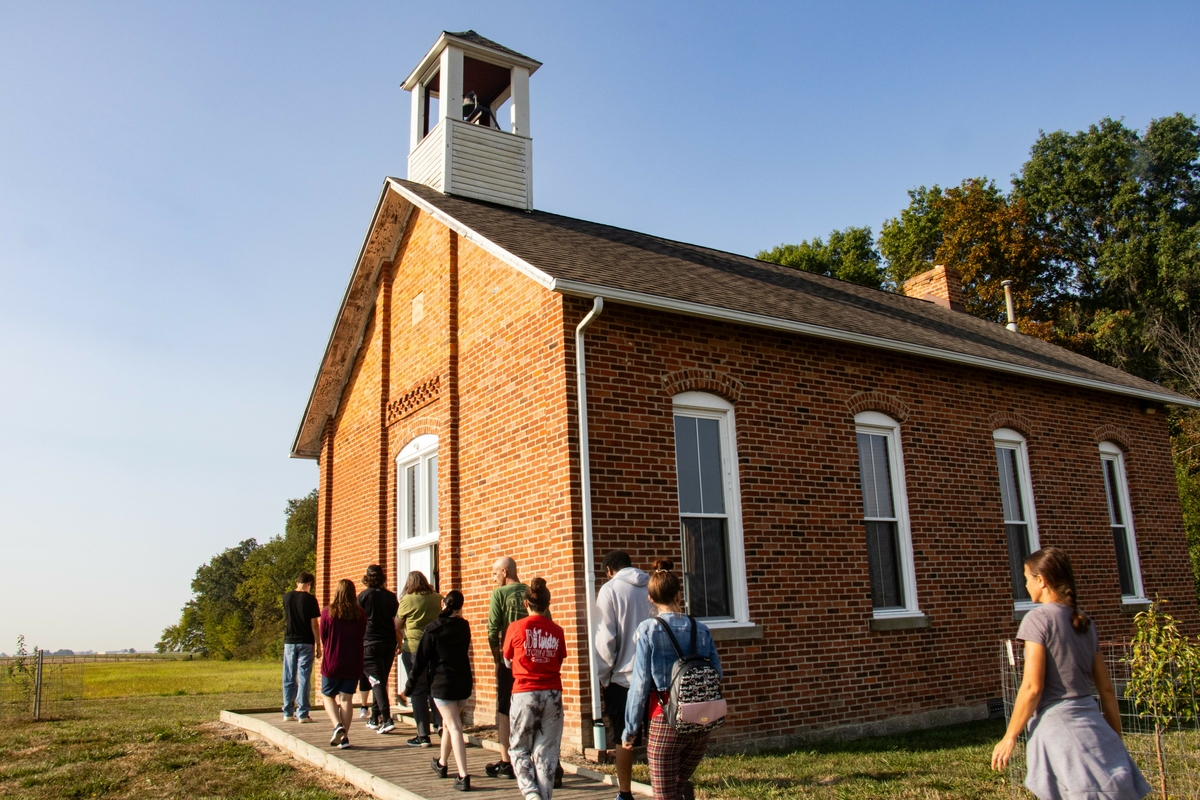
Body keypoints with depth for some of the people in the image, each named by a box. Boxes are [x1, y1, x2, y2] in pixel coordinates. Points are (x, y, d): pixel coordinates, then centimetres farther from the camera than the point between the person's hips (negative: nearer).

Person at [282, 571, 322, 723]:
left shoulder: (286, 597, 4)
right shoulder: (310, 599, -8)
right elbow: (314, 624, -9)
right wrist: (318, 645, -2)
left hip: (289, 642, 4)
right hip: (305, 642, -4)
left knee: (289, 679, 11)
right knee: (303, 678, -1)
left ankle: (288, 712, 15)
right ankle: (302, 713, -2)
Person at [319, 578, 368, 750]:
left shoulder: (328, 612, -10)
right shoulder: (360, 614, -5)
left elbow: (323, 636, 1)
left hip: (332, 662, -2)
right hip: (354, 663, 2)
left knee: (327, 695, 15)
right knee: (346, 698, 8)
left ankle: (338, 726, -6)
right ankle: (344, 737, 5)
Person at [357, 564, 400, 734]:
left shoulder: (363, 596, -3)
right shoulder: (391, 596, 6)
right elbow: (397, 622, 7)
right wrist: (398, 643, 15)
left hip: (370, 643, -4)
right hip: (389, 643, 4)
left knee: (377, 681, -5)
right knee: (381, 681, 16)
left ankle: (387, 719, -17)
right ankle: (375, 718, 23)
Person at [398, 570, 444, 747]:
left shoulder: (407, 600, -8)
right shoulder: (436, 598, 3)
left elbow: (398, 624, 3)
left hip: (413, 648, -4)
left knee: (418, 692, 1)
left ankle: (423, 736, 2)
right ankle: (441, 724, 12)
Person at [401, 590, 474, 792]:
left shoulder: (432, 629, -9)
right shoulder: (464, 626, 4)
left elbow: (420, 661, -7)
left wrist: (409, 687, 0)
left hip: (442, 685, -5)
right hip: (463, 684, 5)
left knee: (454, 728, -8)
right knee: (450, 723, 24)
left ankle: (463, 776, -15)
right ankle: (442, 763, 40)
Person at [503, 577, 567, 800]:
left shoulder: (516, 628, -4)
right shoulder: (556, 631, 0)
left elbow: (507, 662, 9)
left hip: (525, 694, -2)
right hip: (552, 694, 2)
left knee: (519, 748, 13)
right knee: (546, 752, 9)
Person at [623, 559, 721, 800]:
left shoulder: (648, 630, -8)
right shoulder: (701, 629, 1)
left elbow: (640, 683, -8)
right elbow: (717, 674, 6)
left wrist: (630, 730, 0)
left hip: (666, 720, -4)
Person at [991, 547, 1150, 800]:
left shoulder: (1038, 619, -9)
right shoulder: (1085, 622, 11)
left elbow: (1032, 687, -14)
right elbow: (1106, 688, 14)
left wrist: (1009, 737, -7)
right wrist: (1116, 739, 23)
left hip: (1057, 728, -7)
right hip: (1092, 727, 7)